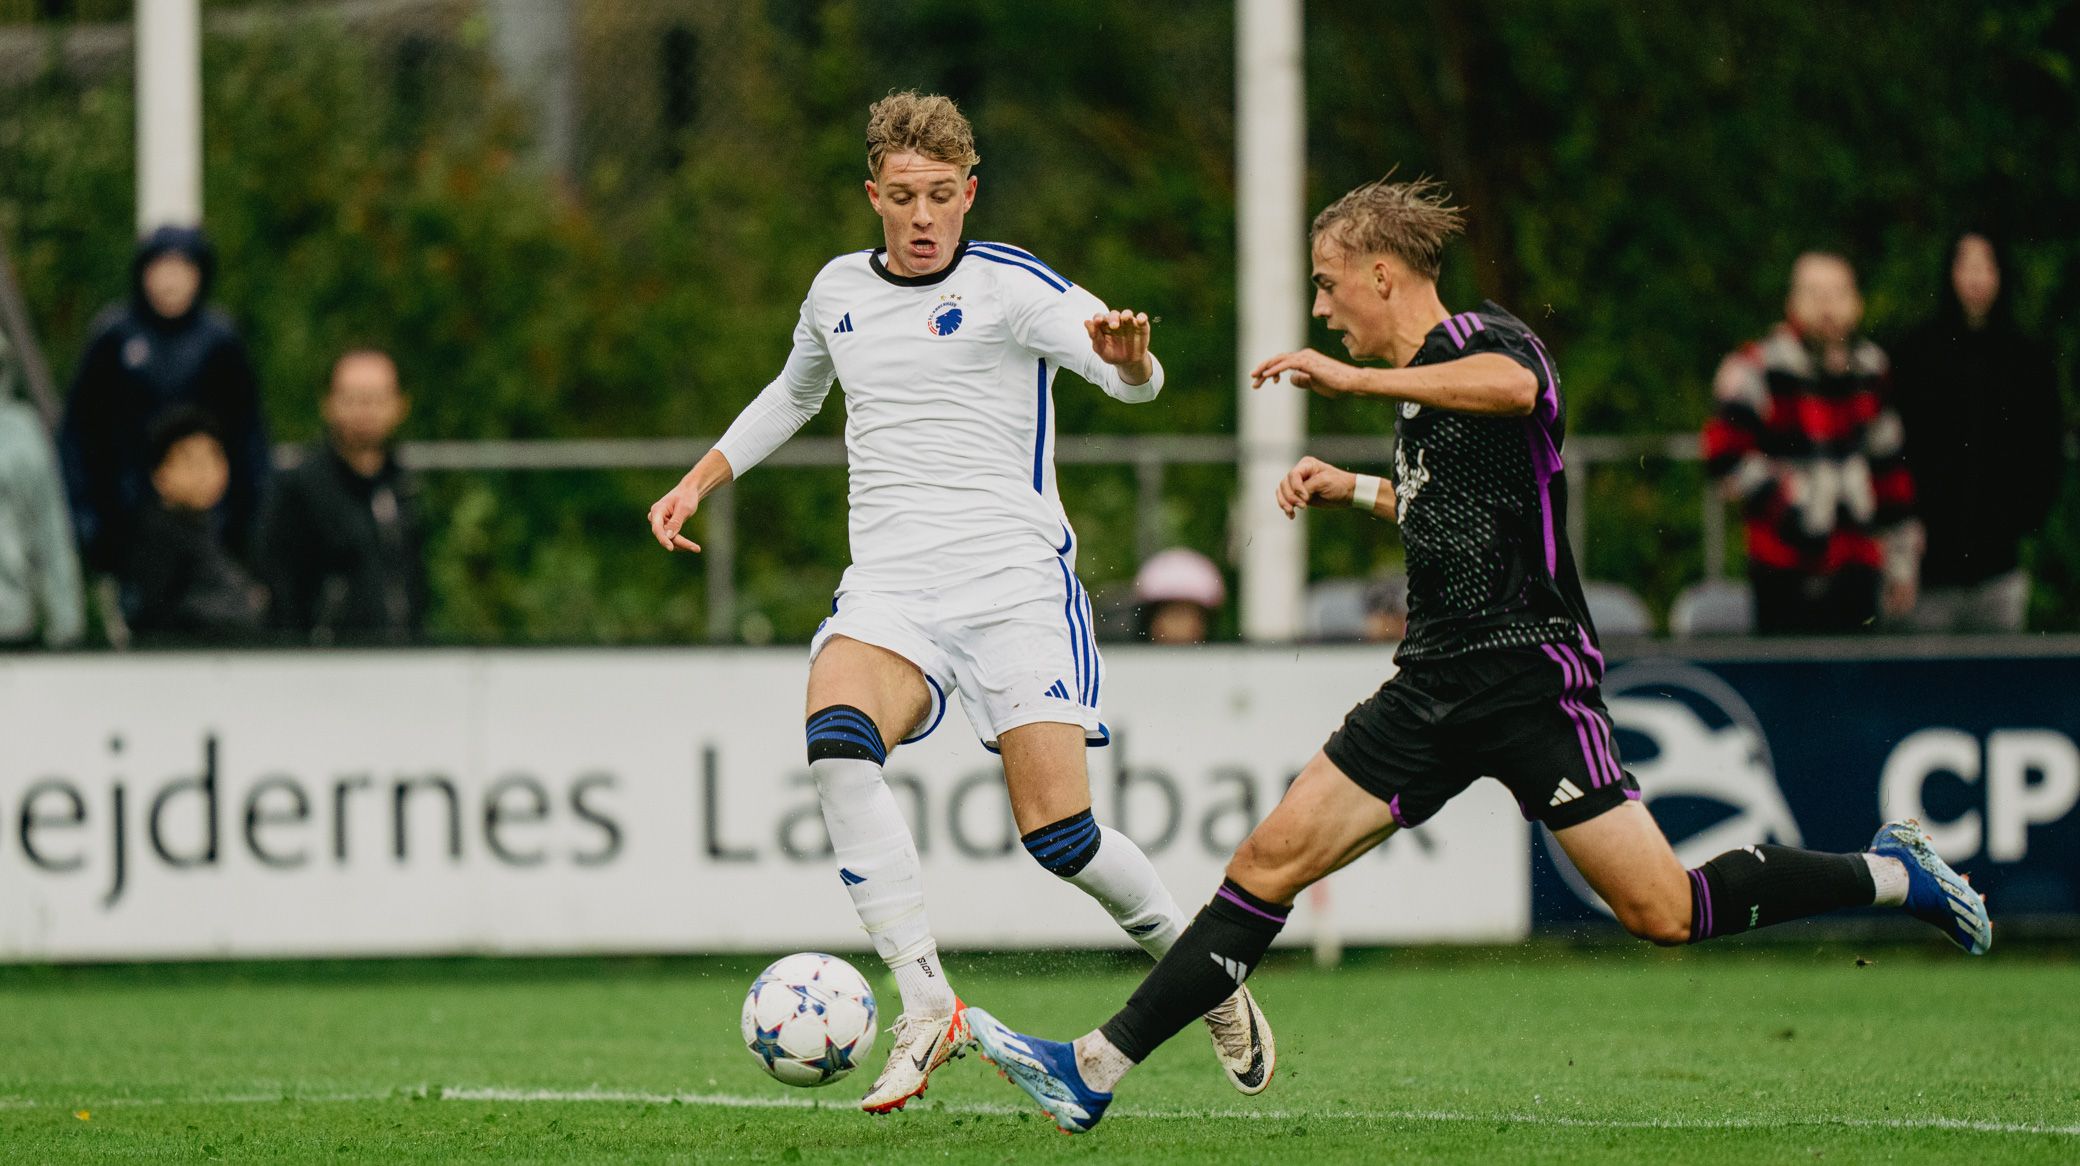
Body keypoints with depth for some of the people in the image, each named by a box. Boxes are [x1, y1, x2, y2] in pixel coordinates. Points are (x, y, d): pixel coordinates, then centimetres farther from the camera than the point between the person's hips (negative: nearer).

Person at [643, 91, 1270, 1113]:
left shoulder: (1010, 286, -2)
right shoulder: (839, 291, 15)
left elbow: (1130, 375, -19)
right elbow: (794, 394, 37)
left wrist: (1126, 358, -42)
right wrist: (700, 481, 28)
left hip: (1014, 578, -4)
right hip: (889, 587, 4)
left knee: (1057, 833, -12)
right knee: (837, 740, -29)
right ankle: (926, 1005, -29)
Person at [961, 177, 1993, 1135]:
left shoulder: (1483, 339, -9)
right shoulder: (1420, 385, 17)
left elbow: (1514, 386, -36)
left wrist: (1354, 381, -33)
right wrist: (1349, 489, 22)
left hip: (1530, 677, -8)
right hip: (1436, 685, 8)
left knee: (1664, 914, -10)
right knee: (1271, 862, -1)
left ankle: (1893, 874, 10)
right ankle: (1095, 1069, -3)